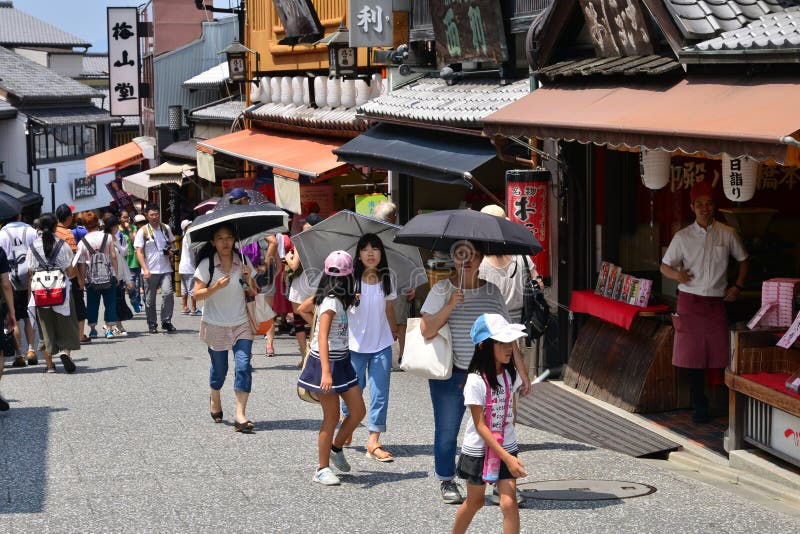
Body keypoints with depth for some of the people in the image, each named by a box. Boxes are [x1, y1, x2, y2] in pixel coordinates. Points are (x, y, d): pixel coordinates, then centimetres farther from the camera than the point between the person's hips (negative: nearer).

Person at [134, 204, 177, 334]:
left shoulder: (166, 228, 10)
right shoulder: (143, 231, -1)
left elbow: (172, 243, 26)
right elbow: (139, 252, -5)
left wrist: (172, 251, 1)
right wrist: (145, 269, -15)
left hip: (165, 269, 2)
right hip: (150, 271, -2)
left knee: (168, 293, -15)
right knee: (150, 300, 4)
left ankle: (166, 321, -3)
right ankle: (152, 325, 16)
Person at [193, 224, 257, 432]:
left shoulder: (243, 261, 0)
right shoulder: (207, 265, -7)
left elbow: (254, 293, 4)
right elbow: (197, 294, -11)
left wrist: (249, 278, -16)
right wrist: (216, 287, -27)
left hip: (241, 324, 1)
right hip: (215, 325, -1)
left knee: (243, 366, -13)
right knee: (219, 368, 11)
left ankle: (240, 415, -14)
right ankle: (215, 401, 42)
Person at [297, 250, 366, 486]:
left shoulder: (325, 296, 4)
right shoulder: (332, 302, -21)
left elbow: (302, 308, 20)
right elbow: (322, 338, -28)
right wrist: (326, 372, -34)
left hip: (341, 361, 9)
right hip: (328, 362, -9)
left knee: (358, 411, 9)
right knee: (332, 417, -1)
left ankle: (336, 448, 28)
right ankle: (323, 469, 10)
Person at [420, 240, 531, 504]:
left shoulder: (492, 291, 8)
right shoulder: (441, 289, 1)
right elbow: (426, 331, -8)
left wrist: (522, 372, 9)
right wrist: (449, 306, -20)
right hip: (449, 373, -2)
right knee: (447, 431, 3)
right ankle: (446, 482, 20)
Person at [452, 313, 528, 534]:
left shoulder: (511, 375, -4)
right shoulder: (476, 381, -21)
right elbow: (480, 426, -21)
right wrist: (507, 458, -25)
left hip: (506, 447, 4)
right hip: (478, 450, -3)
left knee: (509, 503, -8)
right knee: (475, 502, 14)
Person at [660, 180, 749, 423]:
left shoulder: (728, 234, 3)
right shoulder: (682, 237, 2)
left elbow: (743, 260, 16)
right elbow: (664, 266, 8)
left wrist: (737, 287, 4)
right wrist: (677, 274, -14)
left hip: (716, 302, 0)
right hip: (690, 301, 0)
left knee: (719, 355, -1)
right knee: (693, 356, 0)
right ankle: (699, 406, 9)